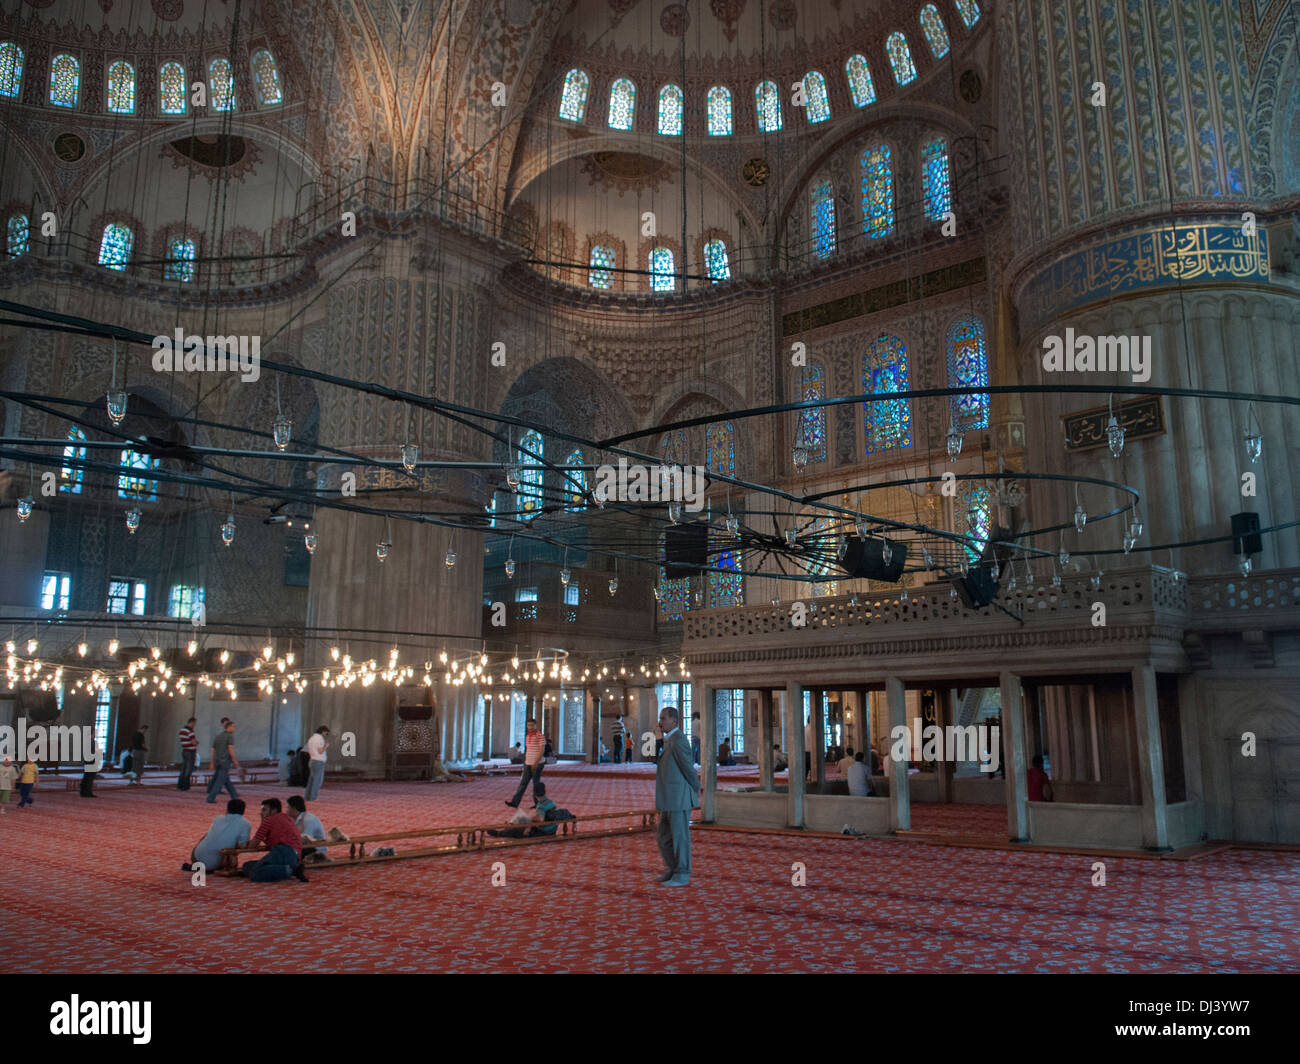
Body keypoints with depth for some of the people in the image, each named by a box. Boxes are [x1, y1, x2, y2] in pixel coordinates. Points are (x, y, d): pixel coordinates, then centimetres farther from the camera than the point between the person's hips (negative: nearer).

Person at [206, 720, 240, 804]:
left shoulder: (217, 736, 14)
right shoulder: (230, 736, -8)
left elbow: (213, 750, 12)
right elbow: (230, 749, -18)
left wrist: (212, 763, 14)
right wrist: (235, 761, -12)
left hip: (217, 761, 8)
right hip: (225, 761, -8)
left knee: (226, 779, 19)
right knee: (220, 781, -4)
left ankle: (234, 795, 30)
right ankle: (210, 799, -9)